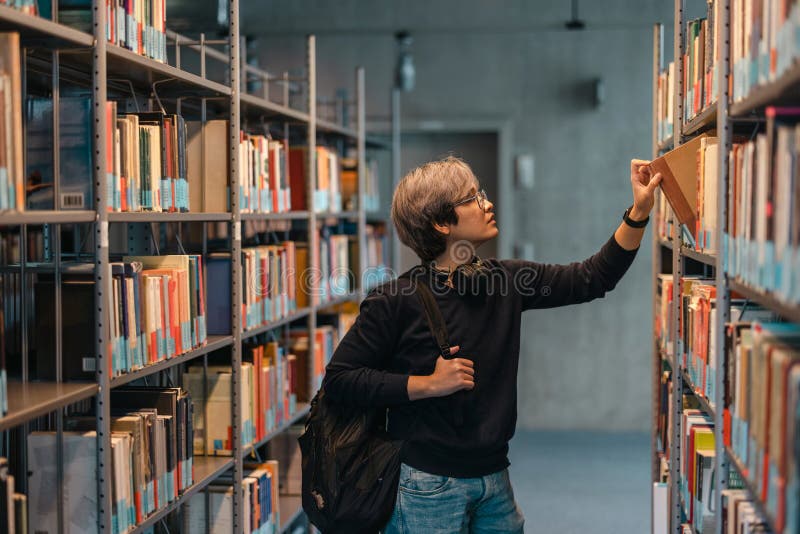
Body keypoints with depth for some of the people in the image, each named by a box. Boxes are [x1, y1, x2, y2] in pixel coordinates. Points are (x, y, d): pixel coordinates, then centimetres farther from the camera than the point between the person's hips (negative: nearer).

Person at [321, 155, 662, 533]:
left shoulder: (507, 279, 4)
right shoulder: (397, 300, -13)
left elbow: (592, 278, 5)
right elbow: (338, 378, -14)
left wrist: (639, 212, -3)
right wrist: (428, 384, -18)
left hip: (494, 481, 6)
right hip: (427, 485, -5)